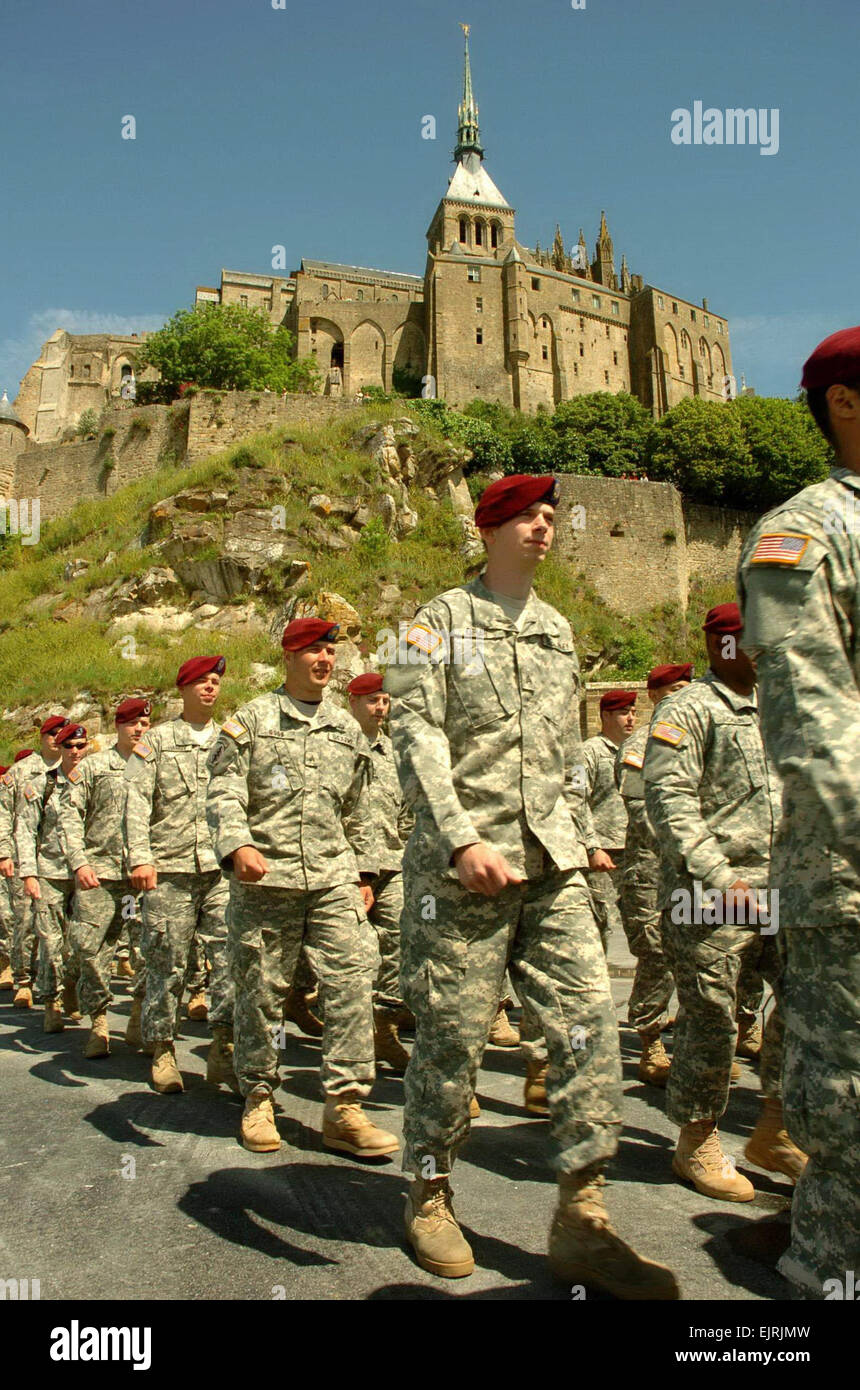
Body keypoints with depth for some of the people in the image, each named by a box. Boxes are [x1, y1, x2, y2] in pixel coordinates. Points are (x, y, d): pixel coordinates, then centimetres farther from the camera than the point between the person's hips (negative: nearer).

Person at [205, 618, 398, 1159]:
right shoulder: (252, 720, 4)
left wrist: (365, 873, 18)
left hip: (334, 880, 3)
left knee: (353, 982, -6)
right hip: (265, 878, -3)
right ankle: (259, 1099, 24)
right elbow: (225, 793, -4)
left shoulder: (348, 729, 17)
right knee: (262, 992, 6)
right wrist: (238, 844, -21)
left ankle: (345, 1107, 4)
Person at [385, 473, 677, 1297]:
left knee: (589, 1019, -3)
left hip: (551, 859, 5)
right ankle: (430, 1196, 24)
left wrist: (556, 830, 17)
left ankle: (581, 1218, 9)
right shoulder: (442, 620, 2)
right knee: (453, 1034, 2)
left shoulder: (558, 630, 19)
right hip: (459, 858, -5)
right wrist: (462, 837, -19)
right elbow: (415, 732, -9)